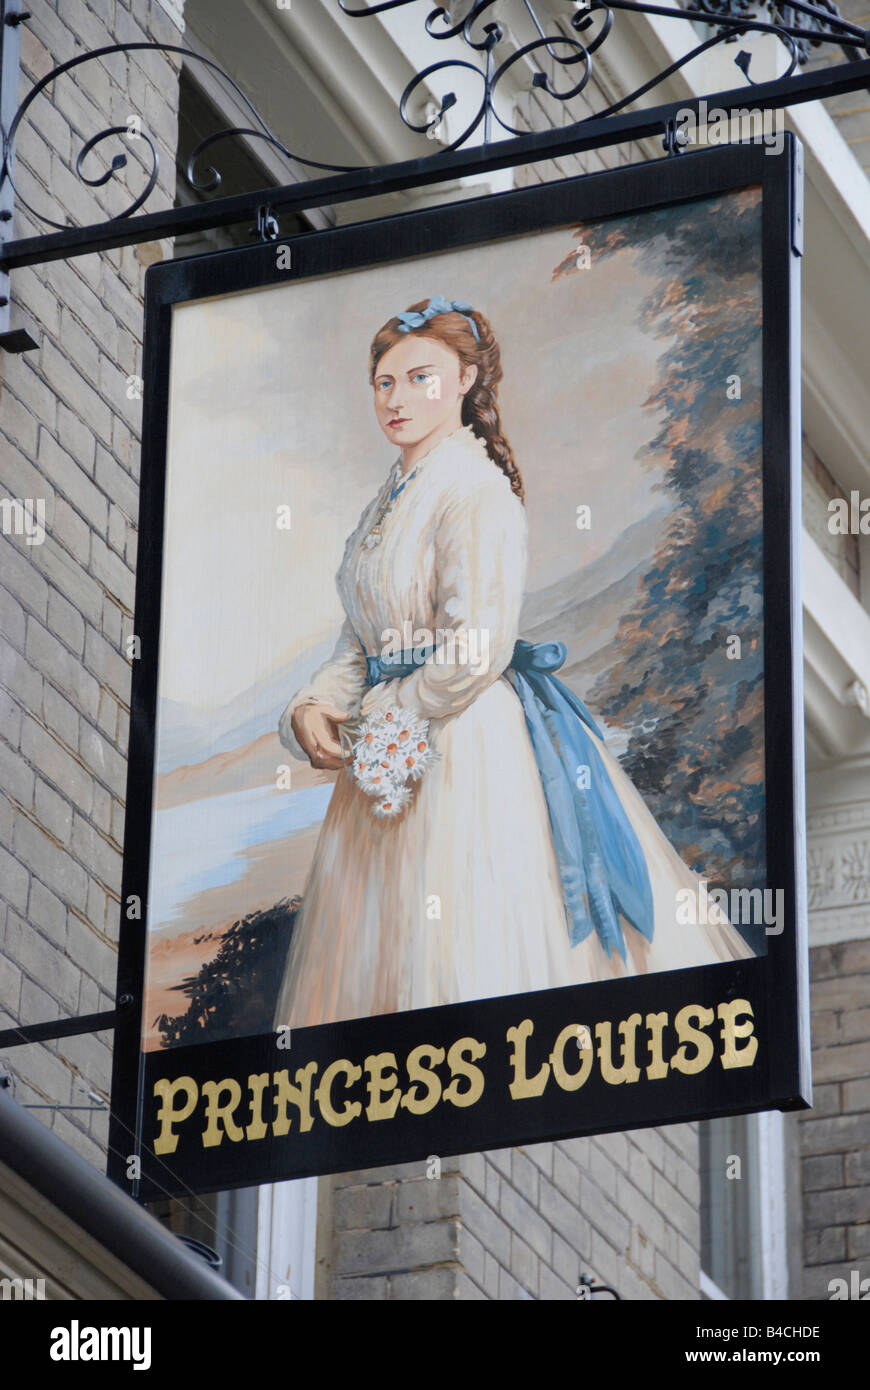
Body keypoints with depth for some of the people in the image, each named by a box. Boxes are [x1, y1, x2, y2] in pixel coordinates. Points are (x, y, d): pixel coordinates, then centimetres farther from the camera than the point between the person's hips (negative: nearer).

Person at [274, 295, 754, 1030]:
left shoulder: (475, 491, -12)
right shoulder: (393, 497, 15)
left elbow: (475, 649, -20)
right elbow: (361, 642, 16)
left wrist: (376, 721, -11)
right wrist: (313, 710, -3)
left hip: (468, 745, -9)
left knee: (468, 957, -7)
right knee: (379, 957, 10)